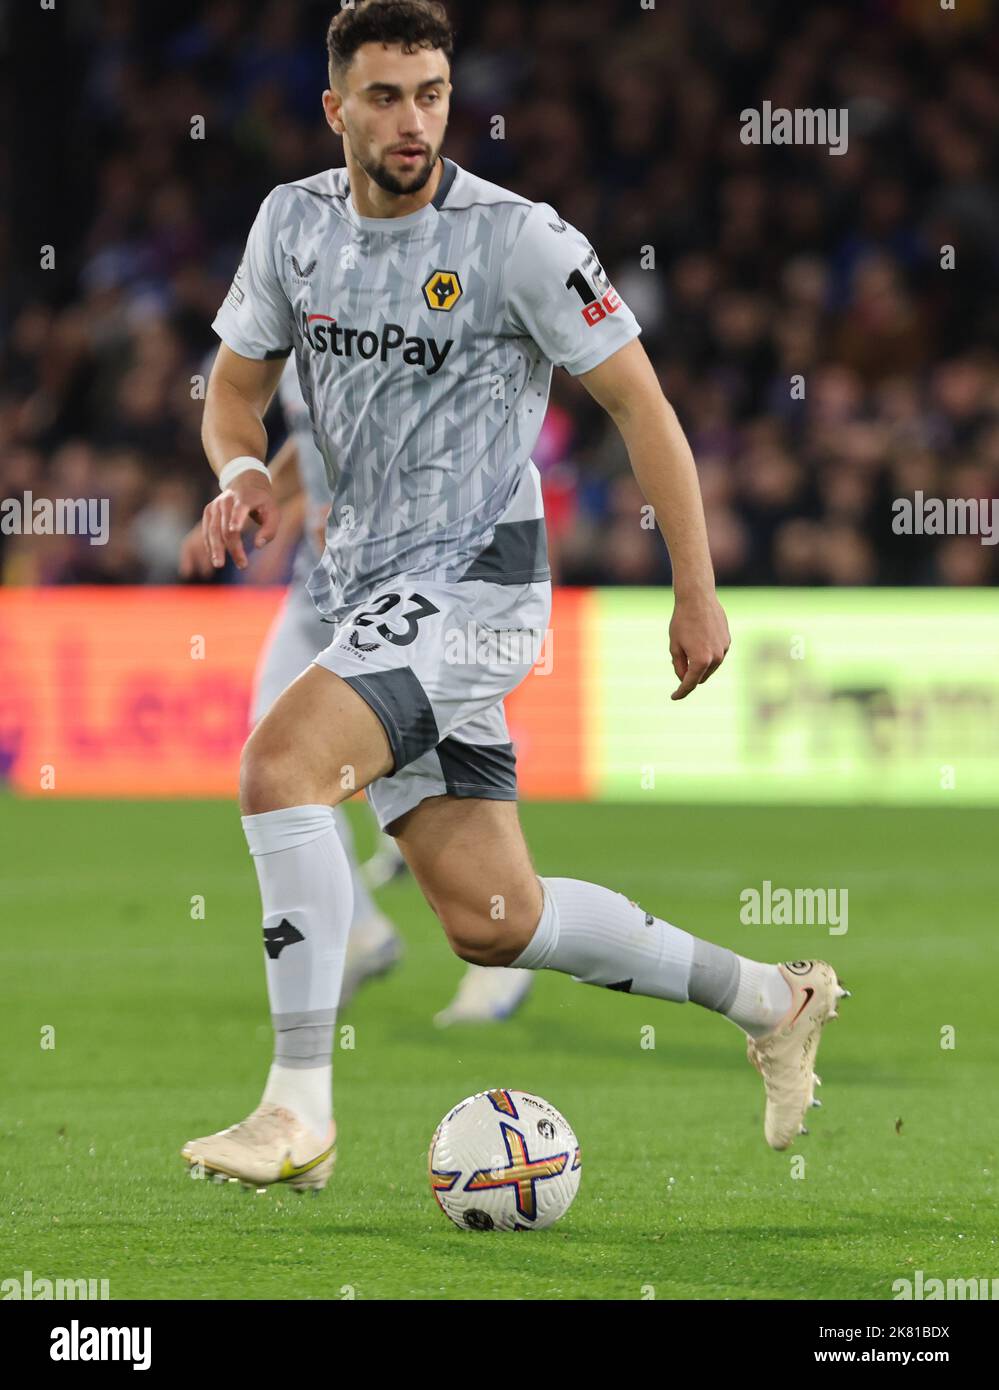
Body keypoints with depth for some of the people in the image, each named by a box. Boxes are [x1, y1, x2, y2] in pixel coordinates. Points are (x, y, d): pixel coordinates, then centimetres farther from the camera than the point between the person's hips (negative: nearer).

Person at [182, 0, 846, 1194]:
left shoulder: (518, 239, -12)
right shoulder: (294, 222, 4)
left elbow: (638, 401, -7)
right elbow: (237, 381, 16)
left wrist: (697, 591, -8)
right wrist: (241, 471, -7)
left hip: (473, 582, -7)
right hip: (368, 590, 7)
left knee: (279, 761, -28)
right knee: (491, 921, 7)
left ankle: (298, 1112, -25)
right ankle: (769, 1000, 26)